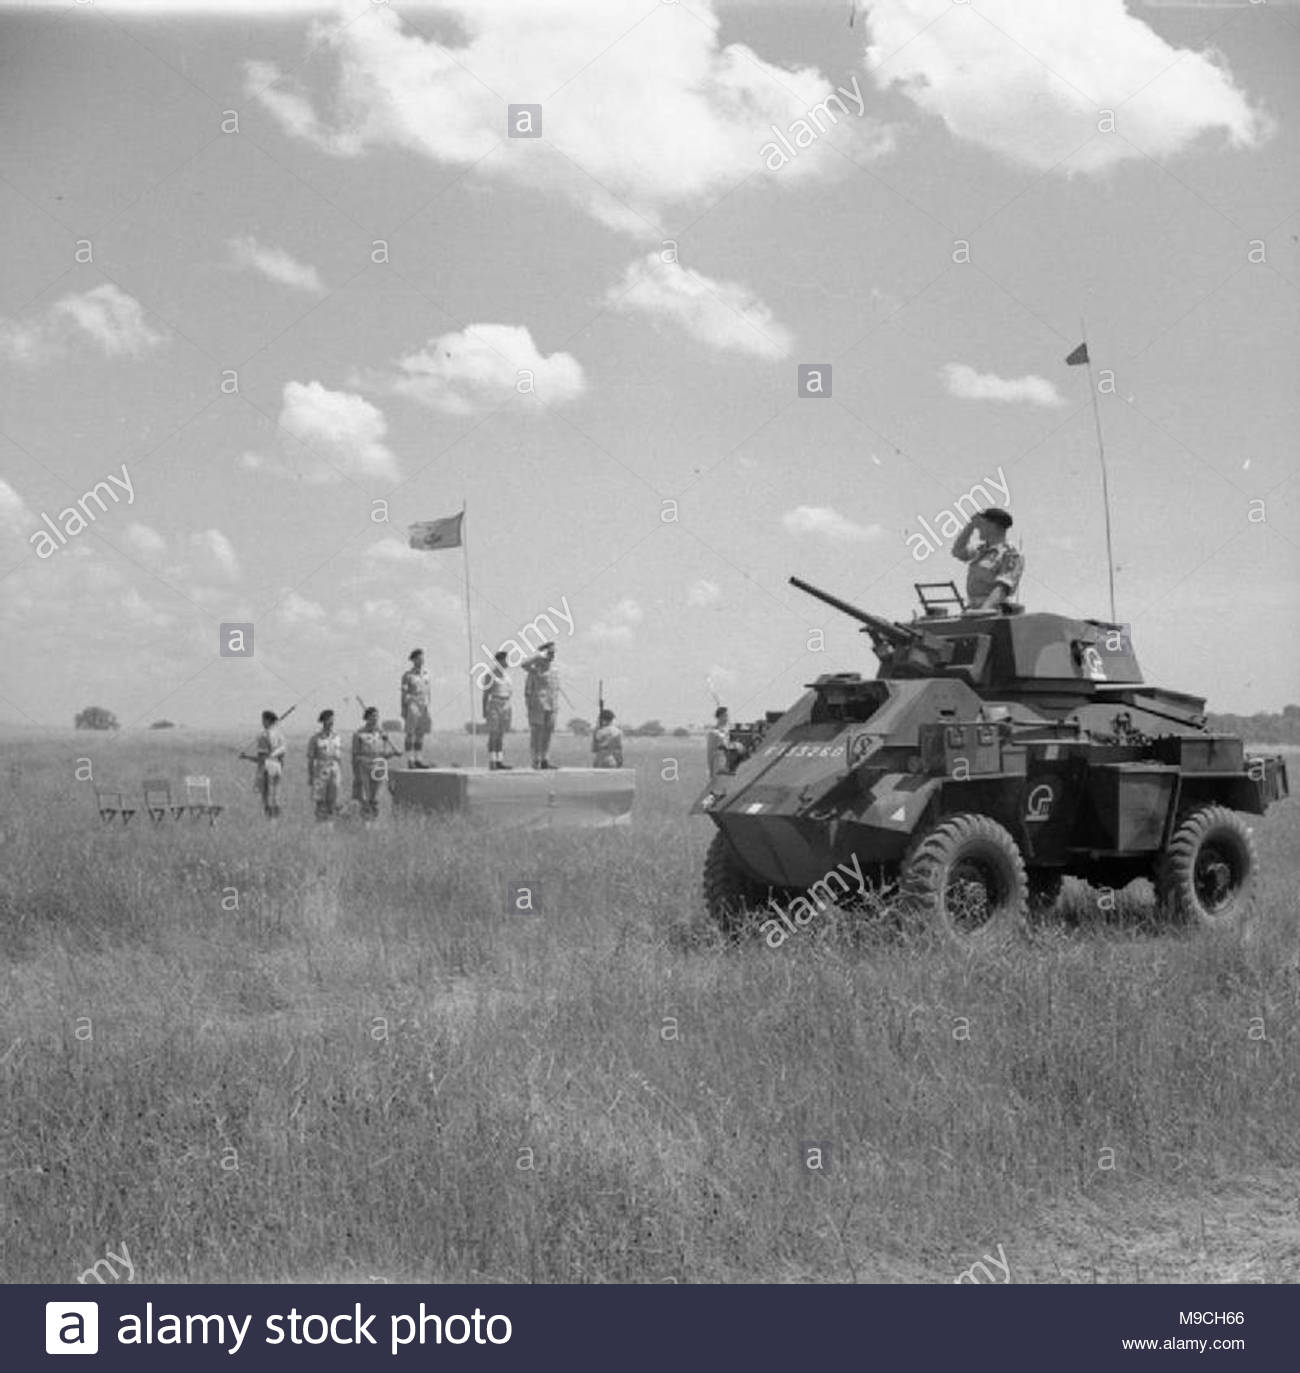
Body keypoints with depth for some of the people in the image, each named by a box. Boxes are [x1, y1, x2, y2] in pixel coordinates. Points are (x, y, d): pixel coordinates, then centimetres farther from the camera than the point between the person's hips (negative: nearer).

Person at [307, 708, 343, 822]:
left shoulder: (338, 737, 5)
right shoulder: (315, 739, -6)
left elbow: (340, 757, 11)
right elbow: (310, 759, -3)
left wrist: (341, 775, 8)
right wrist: (309, 777, -5)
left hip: (334, 774, 3)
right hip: (320, 773, -3)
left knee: (332, 801, 1)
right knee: (320, 801, -1)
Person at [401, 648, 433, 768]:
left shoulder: (425, 672, 9)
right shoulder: (407, 674, -7)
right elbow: (404, 693, -6)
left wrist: (428, 706, 11)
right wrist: (403, 710, -10)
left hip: (423, 707, 5)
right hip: (412, 705, -5)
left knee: (421, 734, 5)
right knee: (410, 734, -4)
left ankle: (418, 759, 8)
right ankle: (410, 761, -2)